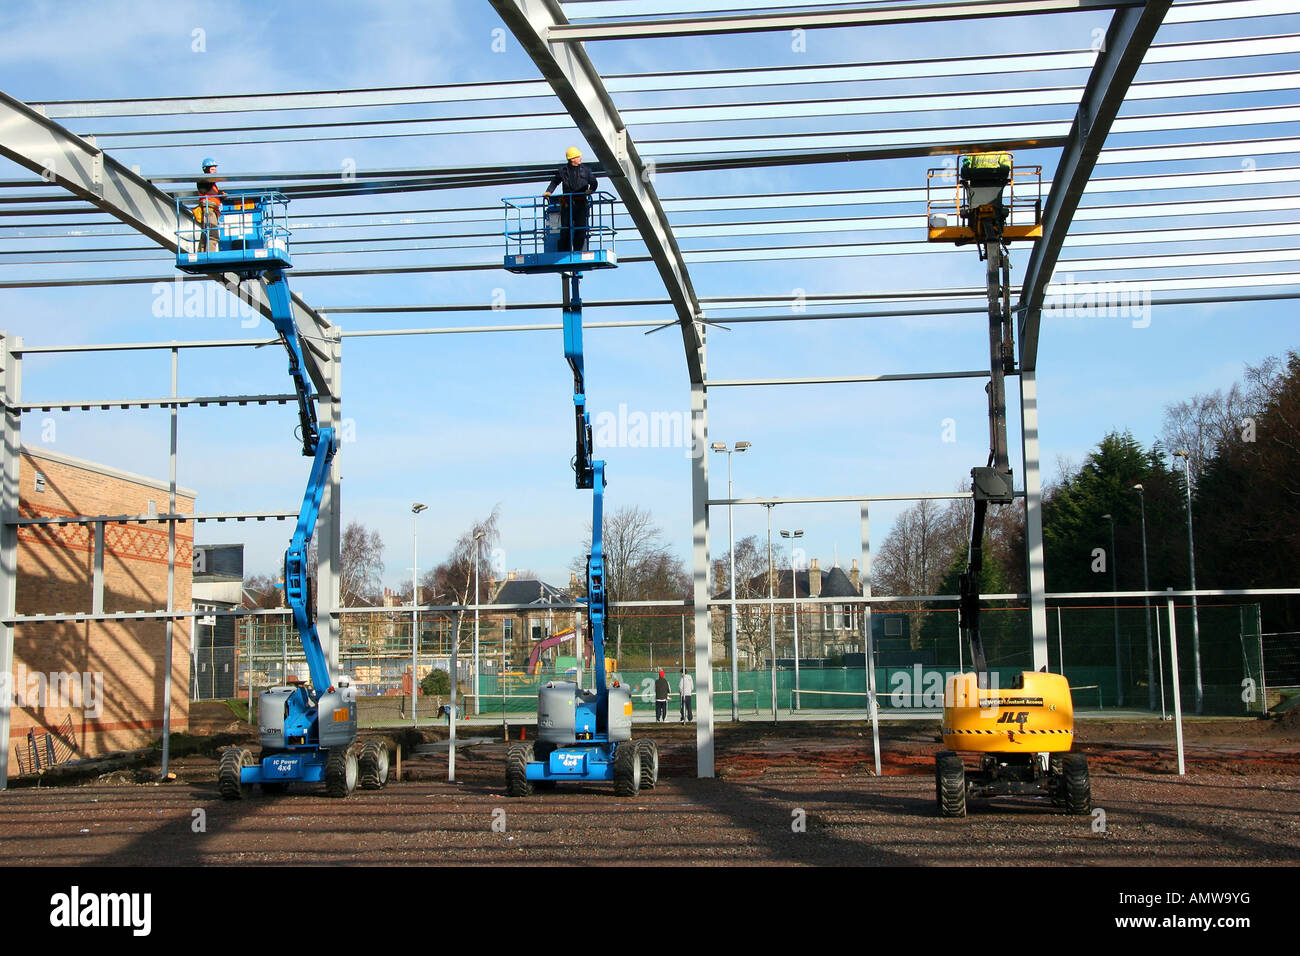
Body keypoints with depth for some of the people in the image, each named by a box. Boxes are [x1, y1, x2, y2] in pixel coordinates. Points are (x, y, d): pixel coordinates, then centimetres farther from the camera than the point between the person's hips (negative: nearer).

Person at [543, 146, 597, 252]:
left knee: (581, 227, -6)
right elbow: (554, 182, 19)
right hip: (567, 203, 0)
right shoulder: (562, 170, 7)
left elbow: (593, 182, 9)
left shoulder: (586, 169, 8)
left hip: (581, 203, 0)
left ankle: (578, 250, -1)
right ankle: (565, 251, 4)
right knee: (565, 228, -1)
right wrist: (549, 191, 4)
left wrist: (590, 190, -12)